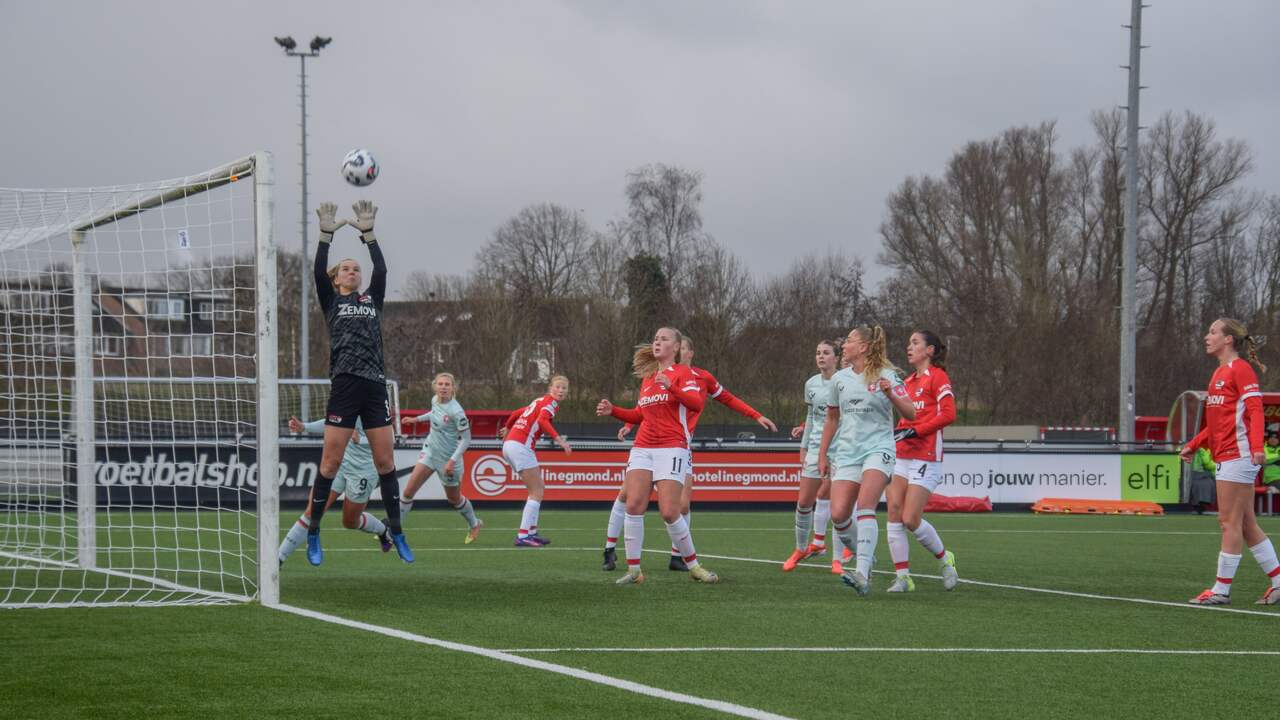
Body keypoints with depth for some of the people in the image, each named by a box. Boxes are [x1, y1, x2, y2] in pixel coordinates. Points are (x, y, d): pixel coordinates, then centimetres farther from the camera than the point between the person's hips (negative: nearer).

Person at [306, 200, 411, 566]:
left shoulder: (372, 300, 18)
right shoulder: (331, 302, 11)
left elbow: (381, 270, 4)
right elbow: (319, 272, -4)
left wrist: (368, 233, -2)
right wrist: (326, 234, -11)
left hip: (375, 388, 3)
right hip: (344, 385, -3)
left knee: (385, 462, 3)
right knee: (330, 463, -3)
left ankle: (396, 533, 10)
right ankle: (313, 535, 4)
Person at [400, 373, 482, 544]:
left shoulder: (456, 411, -25)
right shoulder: (435, 400, -4)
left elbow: (466, 439, -20)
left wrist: (452, 461, -25)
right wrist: (418, 419, 24)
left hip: (448, 457, -6)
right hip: (430, 451, 6)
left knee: (454, 499, 15)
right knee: (408, 491, -7)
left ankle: (474, 525, 42)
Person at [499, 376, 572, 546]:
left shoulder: (540, 401, 21)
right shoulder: (551, 402, -6)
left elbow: (516, 414, 32)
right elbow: (542, 420, -25)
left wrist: (507, 428, 50)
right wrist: (558, 439, -33)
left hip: (509, 443, 9)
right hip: (521, 446, -9)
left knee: (537, 489, 14)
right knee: (537, 492, -9)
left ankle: (531, 532, 13)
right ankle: (523, 536, -15)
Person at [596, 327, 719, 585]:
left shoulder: (683, 374, -1)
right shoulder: (647, 378, 19)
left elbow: (696, 403, -18)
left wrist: (671, 387, -33)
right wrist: (613, 410, 14)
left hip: (671, 448, -6)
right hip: (642, 448, 6)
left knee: (669, 512, -11)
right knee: (633, 506, -10)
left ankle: (693, 566, 5)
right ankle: (634, 570, -6)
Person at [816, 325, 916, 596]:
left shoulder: (886, 376, -2)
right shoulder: (839, 379, 11)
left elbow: (910, 414, -8)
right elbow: (832, 419, 23)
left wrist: (891, 395, -25)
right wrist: (822, 454, 22)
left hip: (878, 449, -5)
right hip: (847, 452, 5)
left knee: (864, 507, -24)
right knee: (838, 515, -11)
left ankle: (862, 574, -29)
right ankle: (863, 555, 16)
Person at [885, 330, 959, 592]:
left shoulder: (937, 377, -5)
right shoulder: (909, 381, 18)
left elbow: (948, 414, -14)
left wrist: (915, 431, -17)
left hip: (926, 457, -7)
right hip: (901, 457, 7)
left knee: (911, 520, -11)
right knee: (894, 516, -4)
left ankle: (945, 558, 13)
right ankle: (903, 576, 0)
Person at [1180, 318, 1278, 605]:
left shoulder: (1240, 369, -9)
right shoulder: (1220, 373, 19)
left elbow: (1255, 409, -18)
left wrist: (1257, 447, -28)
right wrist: (1194, 445, 25)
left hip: (1238, 455, -10)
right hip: (1225, 458, 10)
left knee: (1230, 522, -6)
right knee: (1246, 524, 10)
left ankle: (1222, 590, -3)